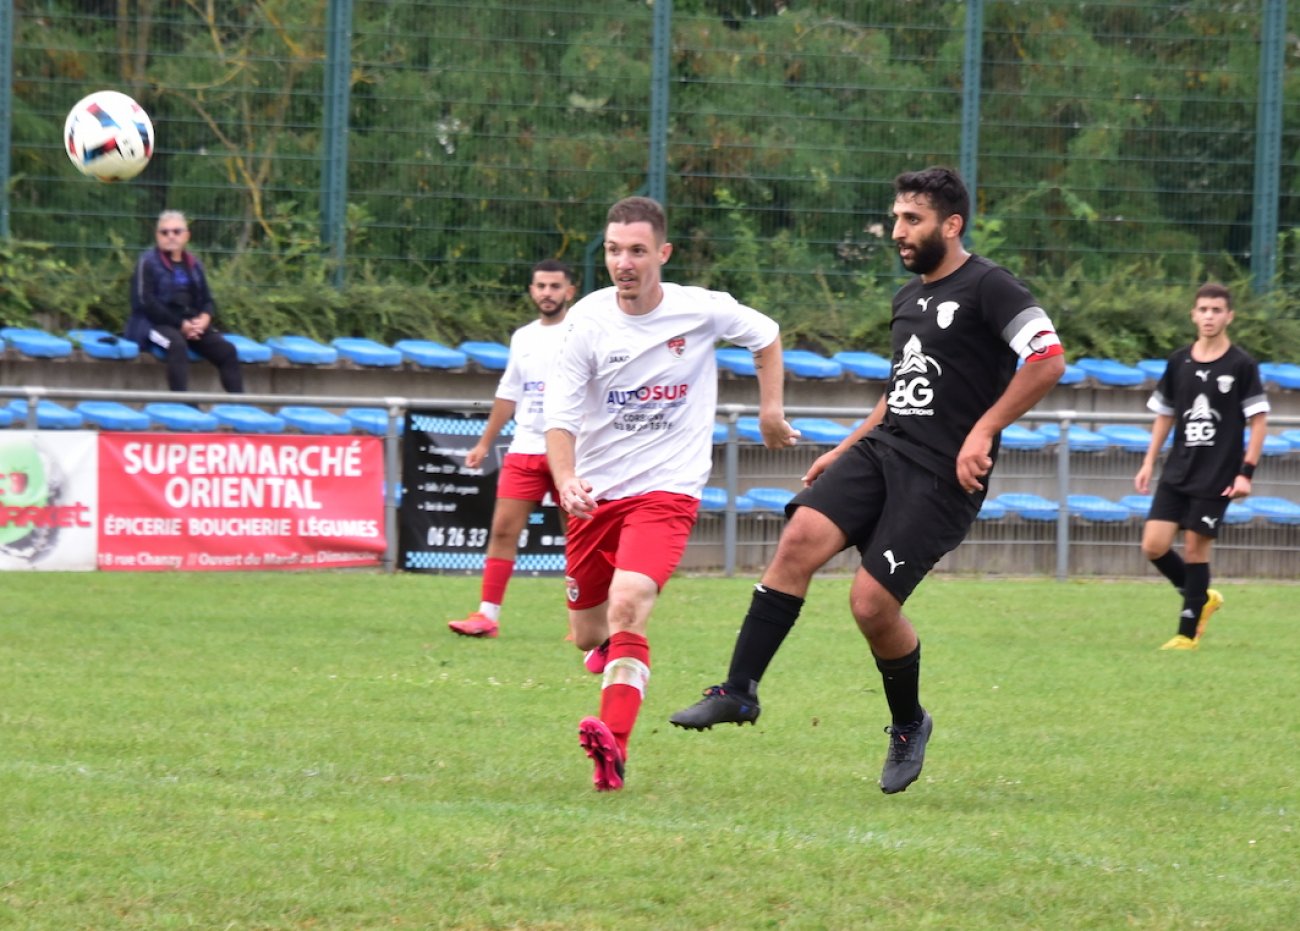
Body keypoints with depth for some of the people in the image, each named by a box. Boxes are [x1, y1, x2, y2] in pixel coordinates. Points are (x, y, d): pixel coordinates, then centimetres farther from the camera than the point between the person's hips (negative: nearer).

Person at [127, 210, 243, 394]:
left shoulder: (194, 265, 16)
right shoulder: (148, 263, -1)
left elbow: (207, 300, 19)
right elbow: (145, 302, -10)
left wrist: (204, 318, -7)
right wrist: (180, 324, -15)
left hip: (191, 325, 6)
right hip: (156, 323, -6)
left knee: (226, 349, -16)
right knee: (177, 344, -38)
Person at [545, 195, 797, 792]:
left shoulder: (703, 311, -6)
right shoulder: (589, 319, -6)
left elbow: (765, 335, 16)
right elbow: (560, 413, -8)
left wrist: (772, 409, 11)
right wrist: (565, 480, -25)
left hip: (667, 490, -3)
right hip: (596, 492, 3)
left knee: (627, 604, -27)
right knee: (588, 634, 11)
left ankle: (613, 748, -36)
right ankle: (613, 646, 51)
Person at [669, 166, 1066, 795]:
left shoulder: (988, 289, -8)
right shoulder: (908, 299, 19)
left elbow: (1047, 361, -19)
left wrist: (983, 431, -20)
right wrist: (844, 450, 24)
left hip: (941, 476, -7)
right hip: (881, 449, 7)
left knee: (871, 603, -12)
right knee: (800, 538, -16)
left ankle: (909, 726, 15)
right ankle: (739, 691, -14)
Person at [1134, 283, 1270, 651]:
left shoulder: (1241, 366, -6)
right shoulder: (1178, 363, 7)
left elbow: (1258, 421, -5)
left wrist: (1246, 473, -12)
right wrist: (1149, 462, 10)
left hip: (1217, 477, -4)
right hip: (1177, 472, 4)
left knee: (1195, 547, -4)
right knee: (1154, 546, -4)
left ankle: (1188, 632, 7)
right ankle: (1202, 598, 21)